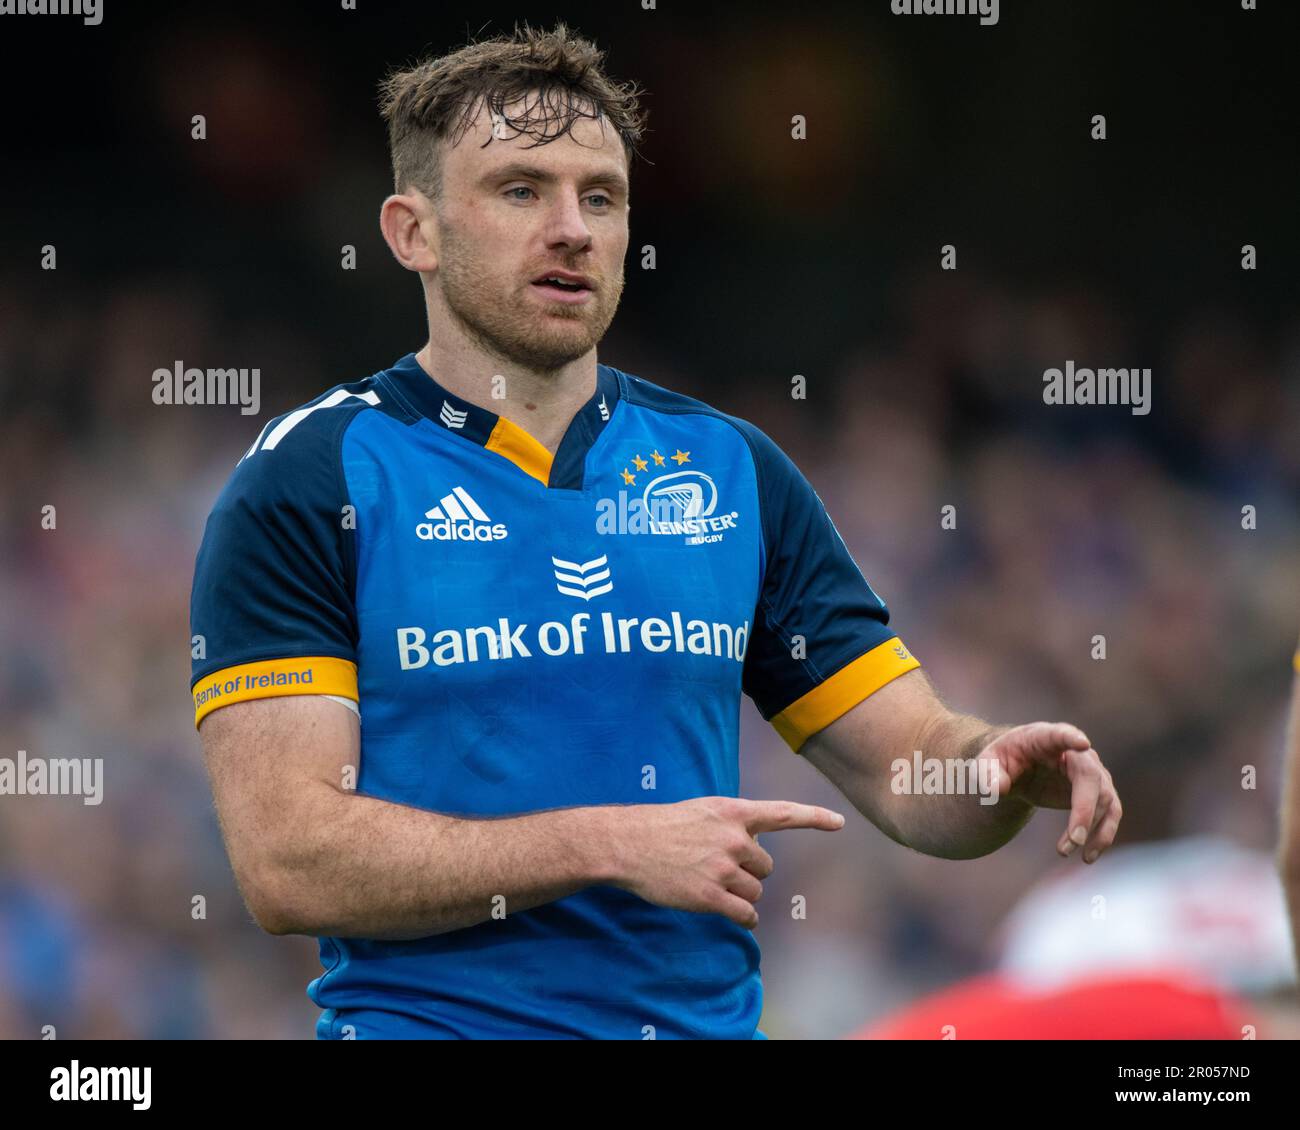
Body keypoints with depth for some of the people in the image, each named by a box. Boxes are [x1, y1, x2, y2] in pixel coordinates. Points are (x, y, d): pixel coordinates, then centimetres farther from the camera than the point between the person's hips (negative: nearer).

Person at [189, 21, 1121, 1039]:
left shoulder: (732, 469, 11)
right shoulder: (308, 481, -1)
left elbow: (915, 777, 12)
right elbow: (285, 861, -10)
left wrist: (1005, 768, -10)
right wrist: (612, 845, -16)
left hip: (709, 1017, 4)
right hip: (426, 1018, -4)